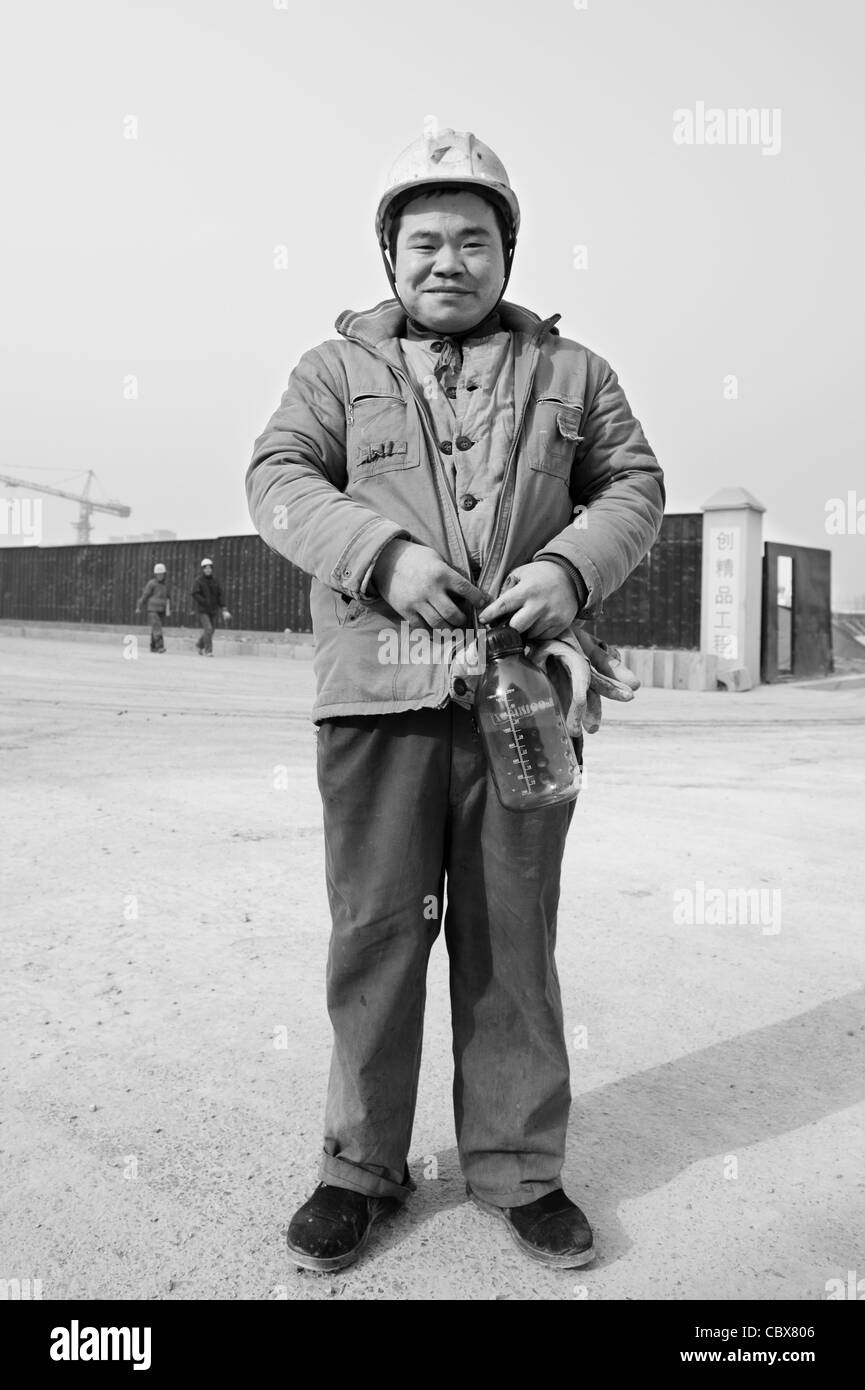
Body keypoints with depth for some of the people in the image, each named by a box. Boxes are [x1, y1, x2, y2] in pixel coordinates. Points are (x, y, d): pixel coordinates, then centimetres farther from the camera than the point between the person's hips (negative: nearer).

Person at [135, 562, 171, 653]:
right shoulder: (151, 583, -5)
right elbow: (145, 595, -1)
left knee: (155, 629, 11)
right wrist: (139, 607, 2)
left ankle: (153, 647, 19)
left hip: (161, 610, 6)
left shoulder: (165, 584, 13)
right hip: (152, 609, -6)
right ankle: (160, 646, -23)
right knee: (157, 628, -16)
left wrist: (168, 609, 11)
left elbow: (168, 598, 20)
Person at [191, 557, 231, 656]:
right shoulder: (199, 581, -6)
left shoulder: (215, 580, 8)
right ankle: (208, 650, -10)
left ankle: (199, 645, 34)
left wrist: (223, 608, 2)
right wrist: (205, 602, -22)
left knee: (210, 631, 9)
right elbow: (195, 594, -12)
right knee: (208, 628, -17)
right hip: (202, 610, -5)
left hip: (213, 610, 5)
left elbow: (220, 595, 9)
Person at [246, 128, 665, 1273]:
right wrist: (383, 553, -16)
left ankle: (517, 1168, 25)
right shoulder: (338, 365, 14)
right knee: (376, 928, 4)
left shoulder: (570, 370, 18)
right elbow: (278, 478, 2)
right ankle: (362, 1165, 23)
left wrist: (571, 567, -9)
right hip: (379, 692, 0)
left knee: (514, 936, 8)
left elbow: (634, 486, 13)